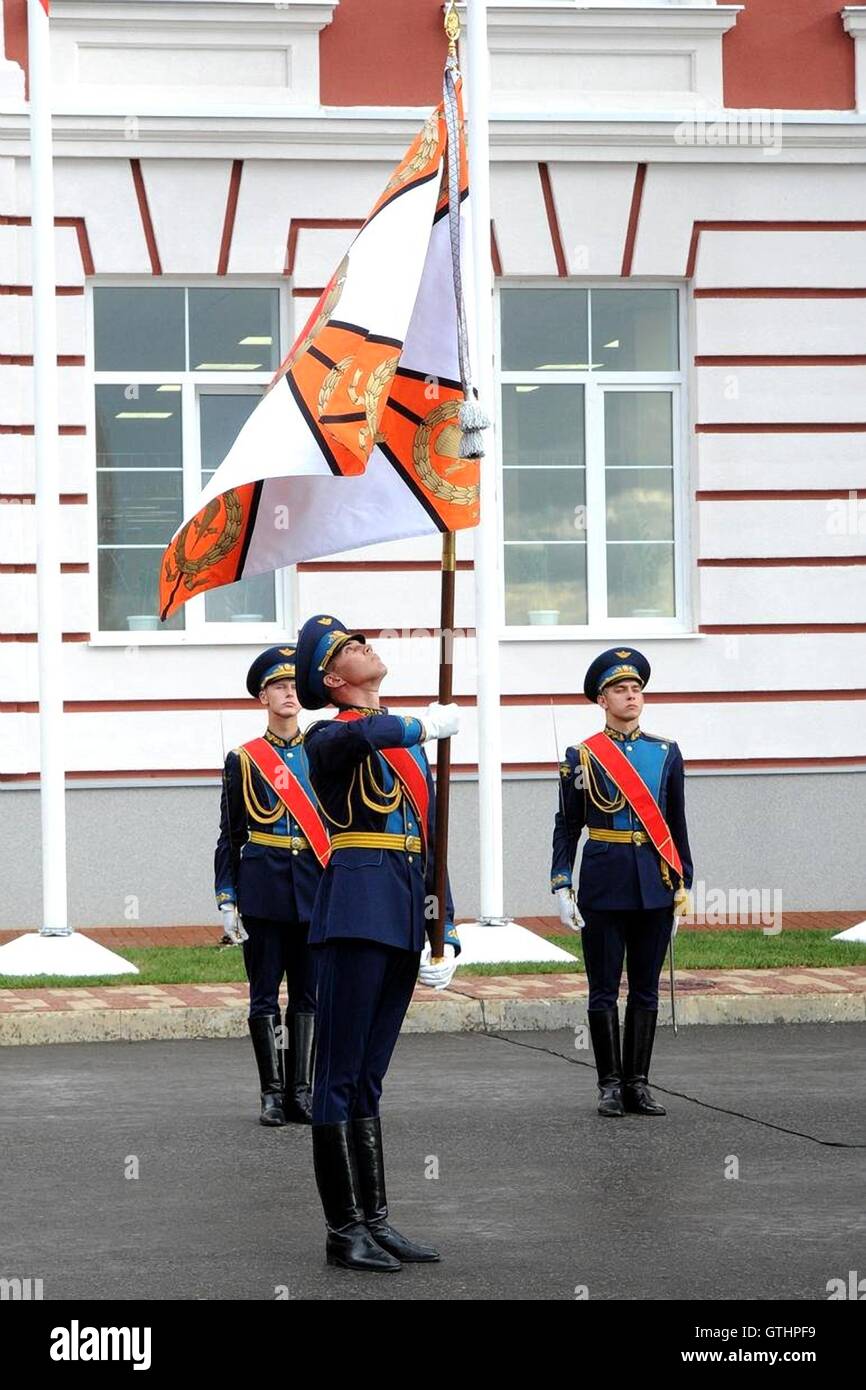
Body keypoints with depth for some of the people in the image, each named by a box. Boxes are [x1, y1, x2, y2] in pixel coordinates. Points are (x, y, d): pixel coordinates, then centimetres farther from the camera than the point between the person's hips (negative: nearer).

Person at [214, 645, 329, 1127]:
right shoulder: (244, 760, 3)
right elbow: (230, 837, 4)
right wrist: (227, 901, -1)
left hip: (315, 886, 2)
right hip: (264, 884, -2)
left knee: (309, 992, 4)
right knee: (265, 993, 1)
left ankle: (302, 1091, 9)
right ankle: (273, 1092, 7)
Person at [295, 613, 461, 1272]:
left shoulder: (410, 741, 21)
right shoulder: (330, 738, -2)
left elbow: (430, 843, 20)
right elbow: (361, 737, -30)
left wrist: (446, 936, 13)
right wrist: (428, 727, -13)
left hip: (406, 918, 8)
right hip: (358, 908, -8)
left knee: (368, 1077, 12)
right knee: (342, 1076, -4)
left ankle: (376, 1220, 16)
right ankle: (345, 1229, -2)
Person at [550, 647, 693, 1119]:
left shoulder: (667, 753, 8)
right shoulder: (582, 756, 1)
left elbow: (676, 824, 13)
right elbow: (566, 826, 3)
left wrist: (683, 883, 8)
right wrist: (562, 886, -4)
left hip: (655, 885, 3)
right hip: (604, 887, -3)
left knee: (646, 989, 6)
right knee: (604, 991, 1)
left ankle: (638, 1085, 11)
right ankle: (611, 1085, 7)